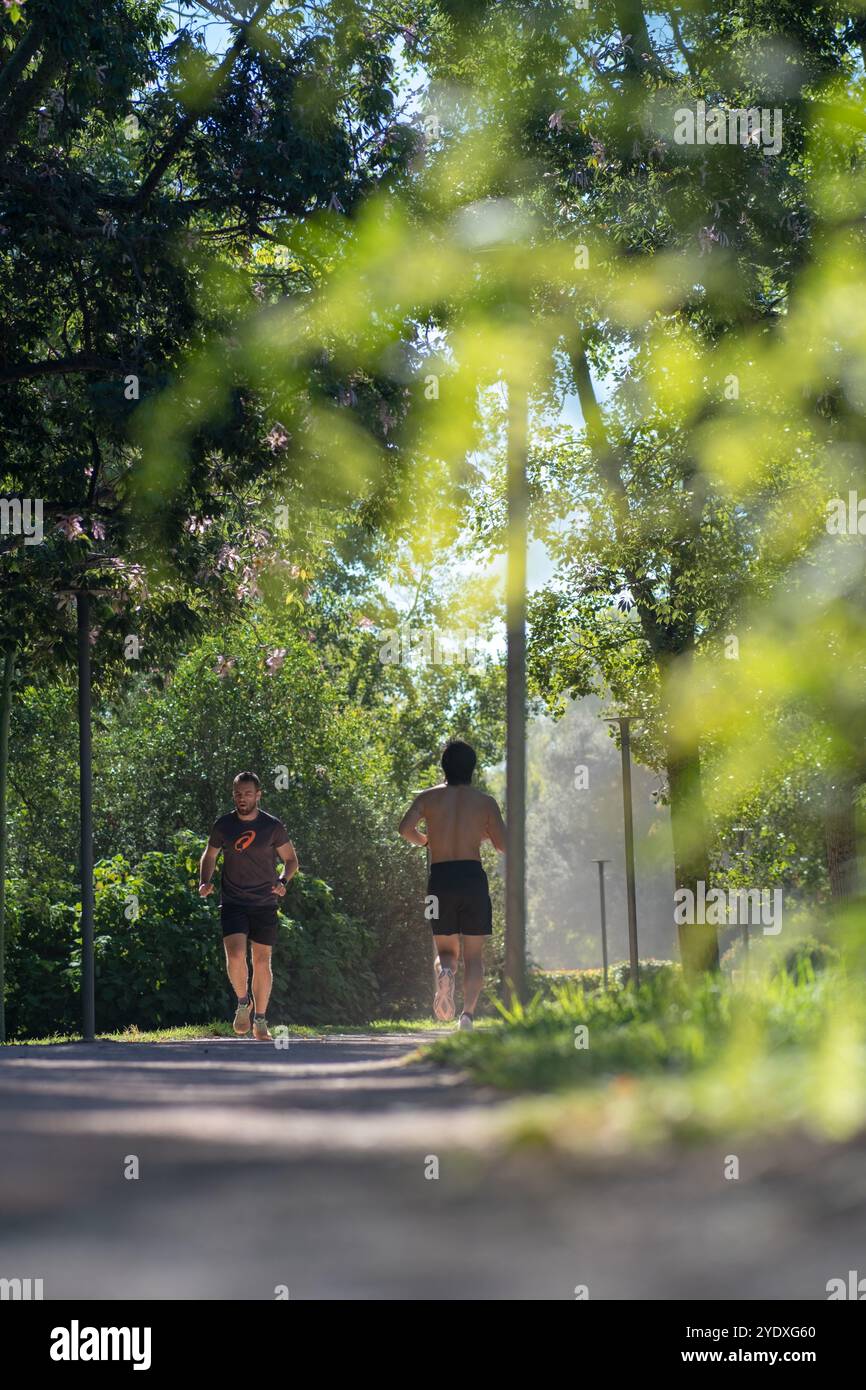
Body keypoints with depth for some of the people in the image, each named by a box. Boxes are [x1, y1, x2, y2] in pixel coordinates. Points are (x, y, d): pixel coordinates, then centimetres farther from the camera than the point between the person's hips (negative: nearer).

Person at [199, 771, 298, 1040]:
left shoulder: (273, 826, -3)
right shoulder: (223, 825, 1)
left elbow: (291, 859, 6)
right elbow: (209, 856, 16)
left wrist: (283, 881, -14)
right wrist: (205, 881, -3)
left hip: (264, 904, 0)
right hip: (232, 903, 0)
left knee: (262, 962, 3)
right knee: (235, 955, -18)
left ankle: (260, 1022, 16)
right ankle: (243, 1002, 8)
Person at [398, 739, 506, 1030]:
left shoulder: (429, 797, 7)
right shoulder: (485, 802, 7)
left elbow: (405, 828, -8)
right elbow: (504, 845, 6)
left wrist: (424, 840, 13)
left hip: (440, 878, 0)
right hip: (473, 877, 0)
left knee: (446, 949, 13)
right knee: (473, 955, 6)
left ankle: (445, 972, -22)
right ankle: (468, 1013, -12)